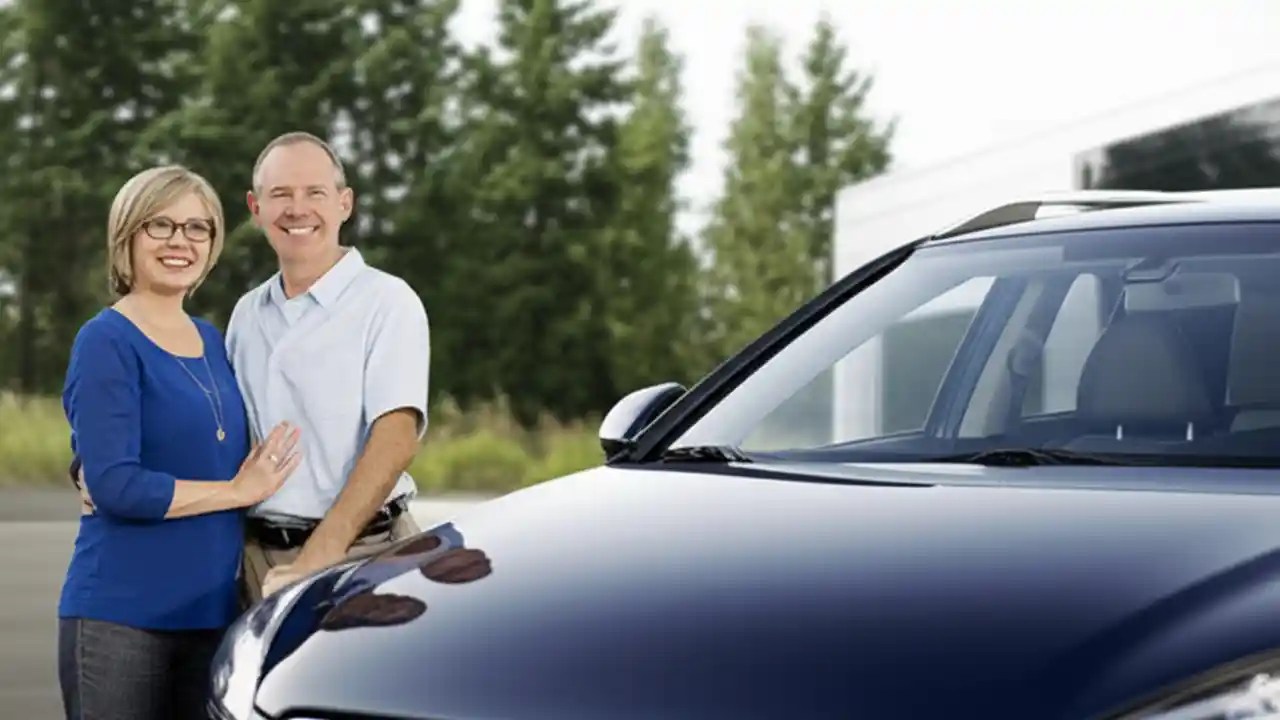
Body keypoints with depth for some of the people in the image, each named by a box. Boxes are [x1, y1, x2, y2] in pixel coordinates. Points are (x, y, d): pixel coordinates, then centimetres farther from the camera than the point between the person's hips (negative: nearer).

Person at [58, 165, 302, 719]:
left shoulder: (211, 341, 14)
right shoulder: (106, 342, -7)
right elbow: (114, 486, -16)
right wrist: (237, 491, -11)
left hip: (210, 612, 7)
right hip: (120, 618, -6)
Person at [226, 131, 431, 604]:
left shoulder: (387, 302, -5)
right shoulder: (248, 313, 14)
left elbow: (395, 441, -14)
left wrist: (317, 557, -21)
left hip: (357, 554, -5)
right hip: (260, 556, 5)